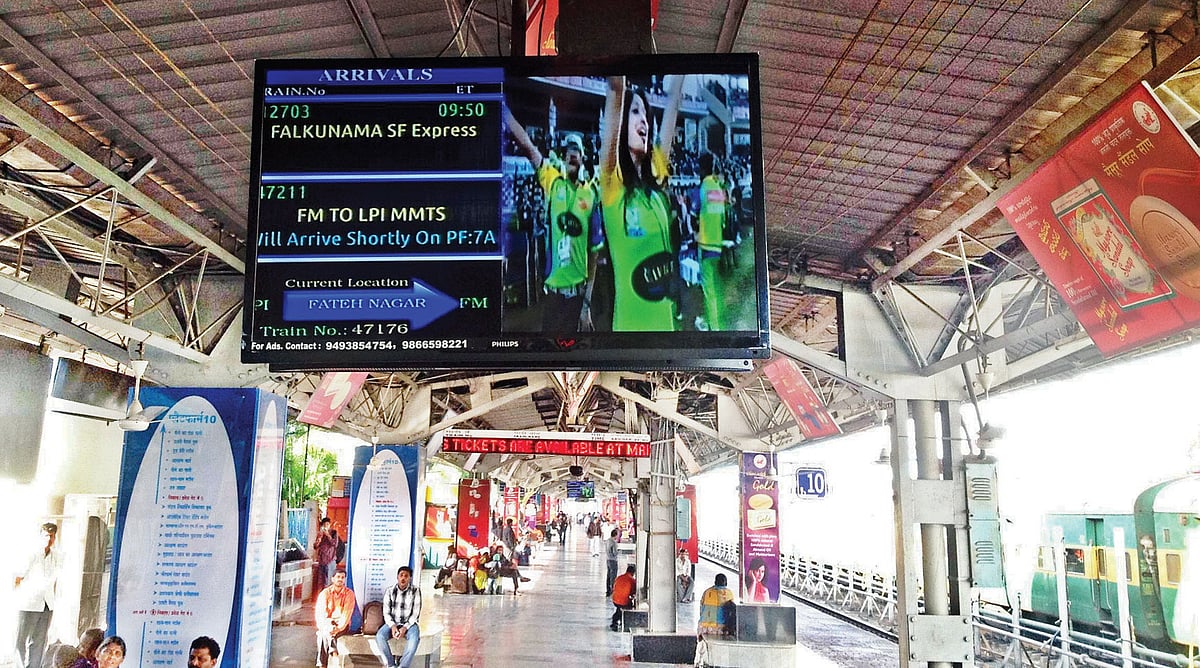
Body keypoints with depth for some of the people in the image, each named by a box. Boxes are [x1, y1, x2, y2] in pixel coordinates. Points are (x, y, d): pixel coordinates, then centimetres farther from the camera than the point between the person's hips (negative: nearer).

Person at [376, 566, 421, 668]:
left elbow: (416, 613, -6)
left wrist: (405, 628, -19)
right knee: (379, 636, -27)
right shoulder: (390, 591, -2)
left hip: (409, 623, -2)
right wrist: (392, 626, -18)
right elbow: (386, 612, -1)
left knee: (414, 638, -34)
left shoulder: (415, 591, -6)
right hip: (392, 623, 2)